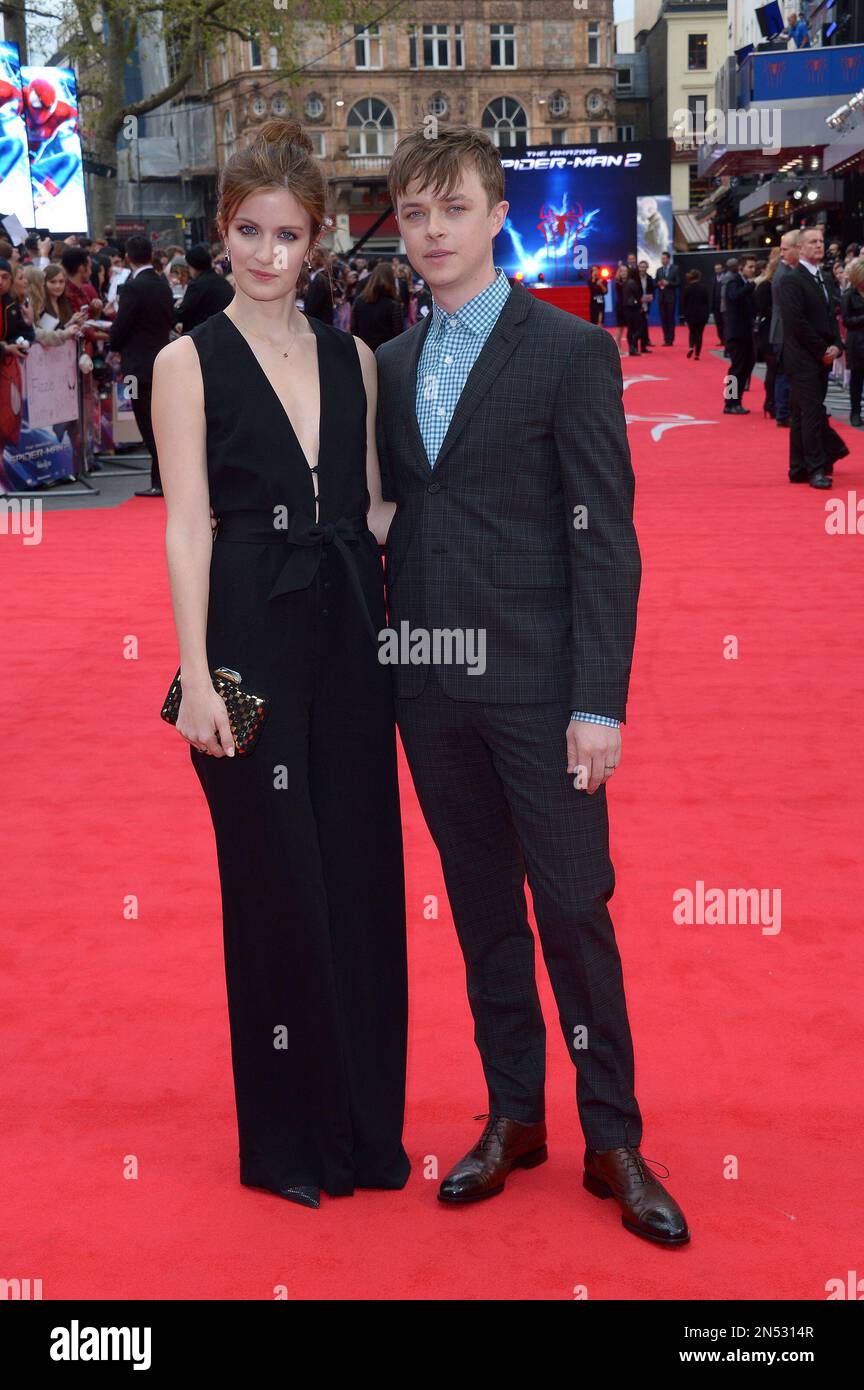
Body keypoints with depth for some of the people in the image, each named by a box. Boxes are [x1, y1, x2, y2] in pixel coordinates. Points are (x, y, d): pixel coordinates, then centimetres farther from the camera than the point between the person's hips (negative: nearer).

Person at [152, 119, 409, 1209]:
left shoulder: (352, 359, 11)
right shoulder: (191, 362, -1)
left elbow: (373, 506, 14)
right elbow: (187, 526, -7)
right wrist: (195, 675, -13)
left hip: (349, 637, 4)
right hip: (252, 639, -4)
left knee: (363, 871, 8)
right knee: (278, 880, 2)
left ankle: (366, 1120, 24)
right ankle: (288, 1135, 19)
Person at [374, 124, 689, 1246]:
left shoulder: (570, 351, -5)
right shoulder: (391, 364, 12)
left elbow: (604, 538, -9)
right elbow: (396, 520, 14)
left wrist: (599, 702, -14)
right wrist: (390, 664, 5)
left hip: (538, 686, -5)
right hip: (432, 688, 5)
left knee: (574, 912, 0)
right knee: (483, 912, 13)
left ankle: (613, 1140, 15)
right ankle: (515, 1117, 27)